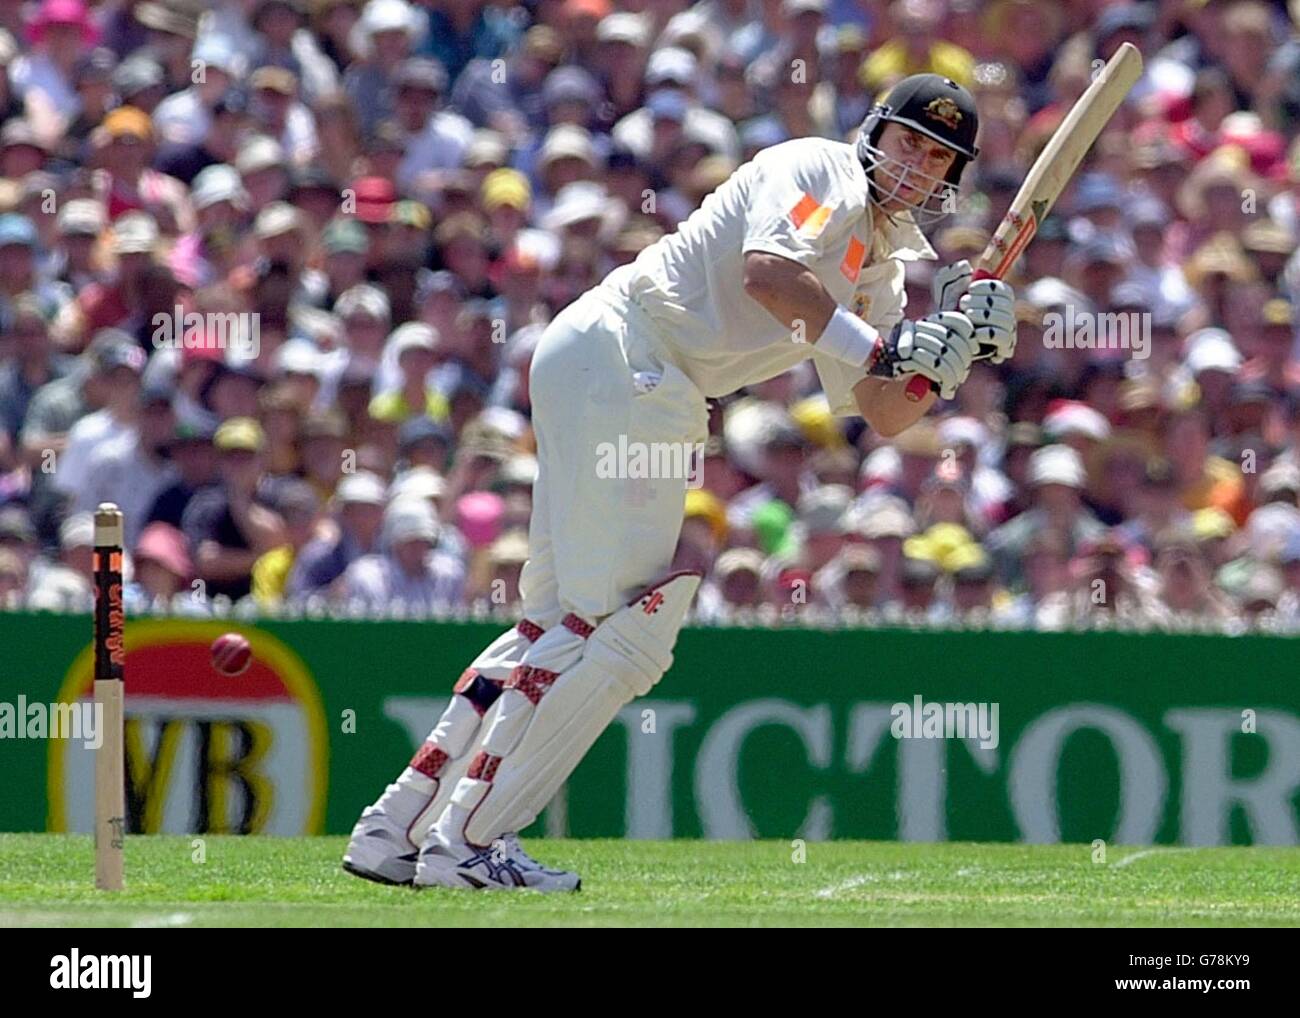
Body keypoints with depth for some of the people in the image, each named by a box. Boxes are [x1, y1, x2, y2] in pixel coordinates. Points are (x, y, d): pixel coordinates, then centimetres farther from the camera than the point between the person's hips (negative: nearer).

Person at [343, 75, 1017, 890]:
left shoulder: (882, 266, 23)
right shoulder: (820, 170, -3)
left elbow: (888, 414, 17)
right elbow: (766, 271, -22)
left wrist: (953, 346, 0)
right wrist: (884, 347, -20)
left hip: (657, 398, 10)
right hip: (619, 353, -10)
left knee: (559, 619, 11)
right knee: (625, 624, -13)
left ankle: (397, 830, 12)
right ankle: (467, 841, -13)